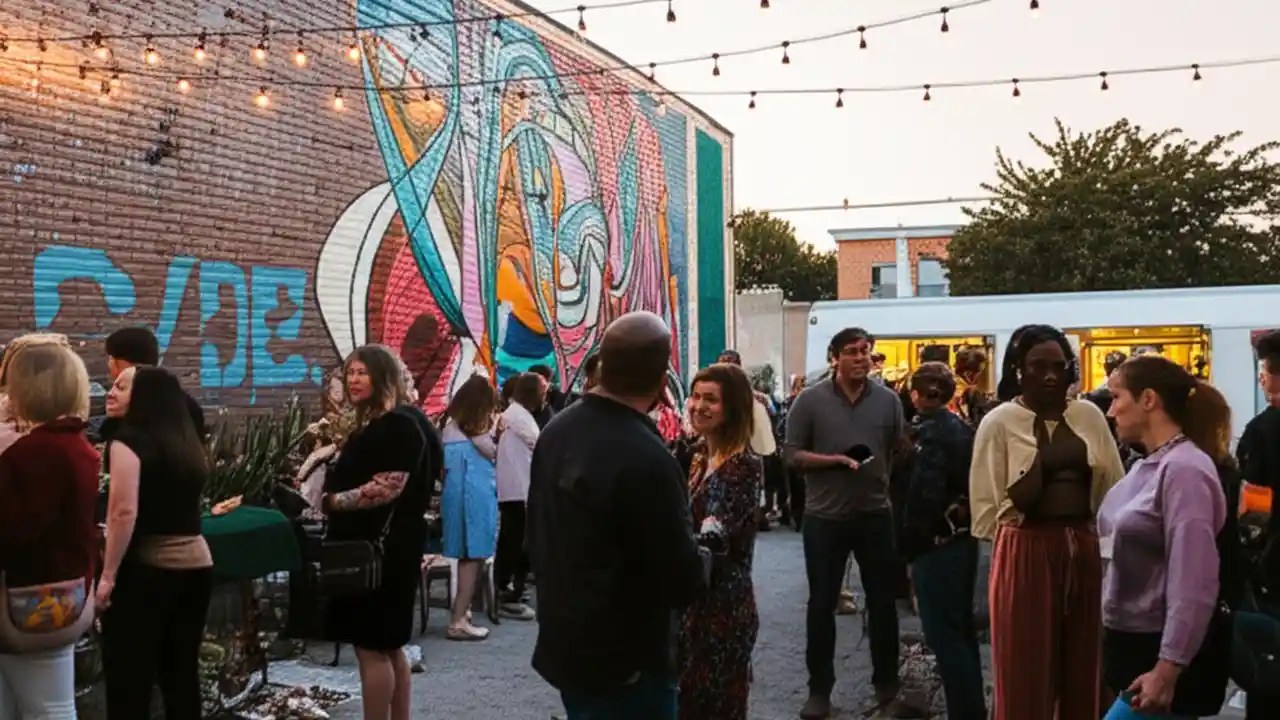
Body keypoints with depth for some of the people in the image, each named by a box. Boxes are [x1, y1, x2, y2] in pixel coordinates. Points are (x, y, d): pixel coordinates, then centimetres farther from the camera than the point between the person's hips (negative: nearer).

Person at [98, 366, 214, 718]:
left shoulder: (128, 439, -8)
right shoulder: (187, 441, 14)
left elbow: (124, 511, -18)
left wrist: (108, 575, -14)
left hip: (146, 567, -7)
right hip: (196, 563, 7)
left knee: (129, 679, 0)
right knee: (182, 673, 11)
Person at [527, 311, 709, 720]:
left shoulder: (557, 431, -1)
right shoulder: (647, 460, -28)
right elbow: (682, 583, -21)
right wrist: (702, 558, -1)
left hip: (562, 643, 8)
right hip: (624, 662, -8)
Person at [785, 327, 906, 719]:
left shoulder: (888, 400, -1)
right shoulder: (810, 400, -8)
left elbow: (900, 453, 10)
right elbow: (793, 455, -8)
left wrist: (887, 486, 6)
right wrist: (836, 460, -20)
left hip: (876, 514, 2)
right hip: (824, 517, -2)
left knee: (883, 600, 13)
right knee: (822, 604, 7)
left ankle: (886, 681, 31)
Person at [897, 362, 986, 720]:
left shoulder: (930, 432, -16)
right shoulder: (962, 429, 9)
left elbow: (924, 497, -22)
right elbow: (968, 484, 13)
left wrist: (910, 547, -14)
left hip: (938, 544, -9)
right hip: (963, 538, 9)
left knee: (944, 635, -2)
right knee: (962, 630, 18)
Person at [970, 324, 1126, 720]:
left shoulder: (1090, 415, 7)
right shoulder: (999, 422, -4)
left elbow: (1114, 487, 10)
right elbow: (985, 502, -4)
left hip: (1084, 550, 4)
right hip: (1025, 551, -4)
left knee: (1083, 668, 13)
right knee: (1026, 673, 4)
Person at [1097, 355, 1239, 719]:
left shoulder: (1184, 470, -19)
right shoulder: (1146, 468, 9)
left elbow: (1194, 584, -24)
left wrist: (1167, 670, -25)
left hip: (1166, 652, -9)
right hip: (1135, 644, 9)